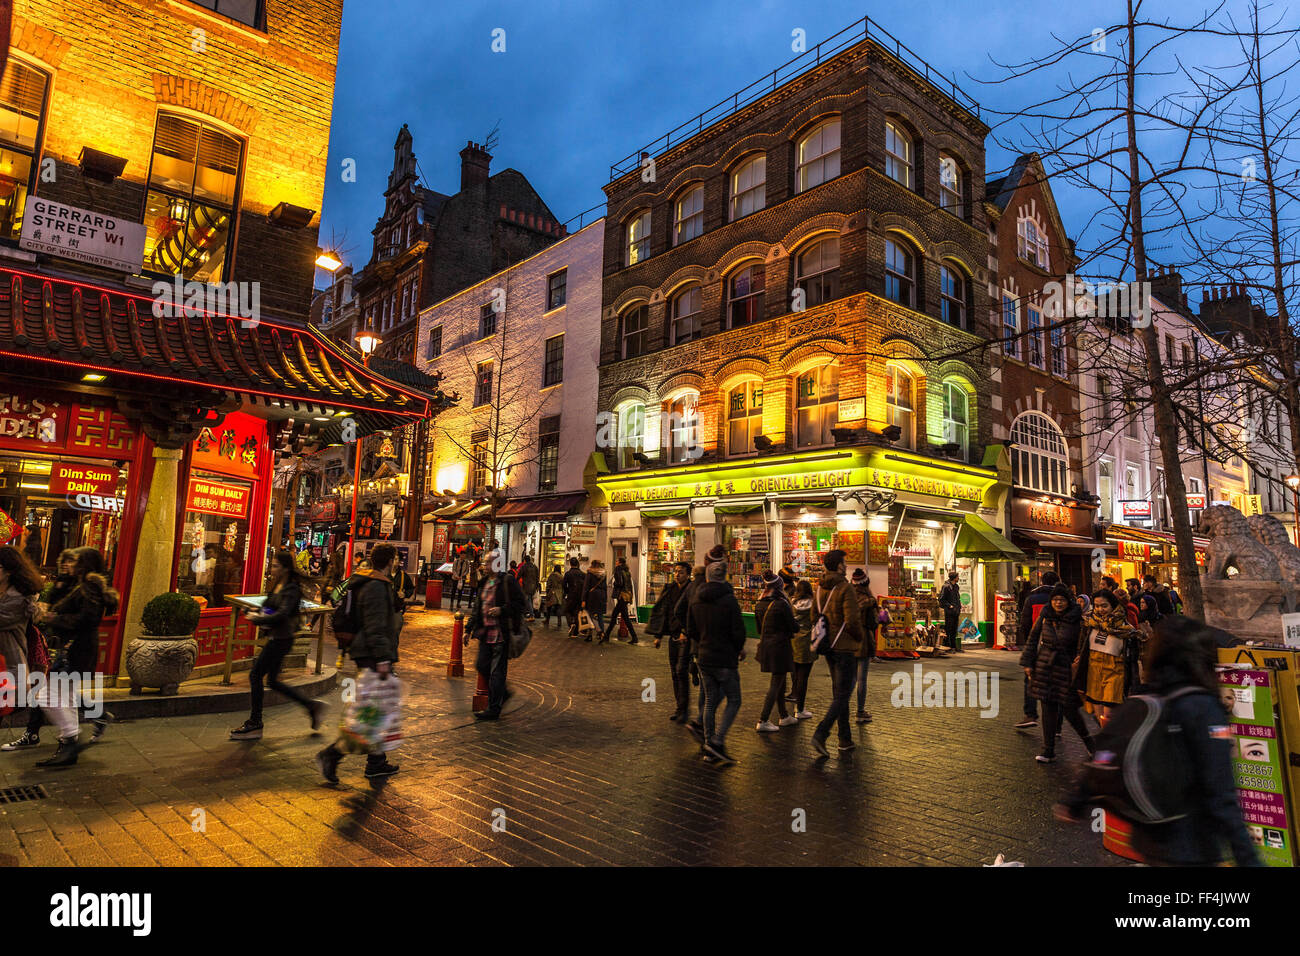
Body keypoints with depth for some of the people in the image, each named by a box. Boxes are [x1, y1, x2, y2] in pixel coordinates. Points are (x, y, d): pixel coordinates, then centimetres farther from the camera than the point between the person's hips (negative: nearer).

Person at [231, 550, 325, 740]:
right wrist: (257, 613, 0)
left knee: (255, 675, -3)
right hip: (275, 638, 10)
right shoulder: (277, 586, 13)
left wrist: (257, 619, -19)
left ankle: (254, 725, 7)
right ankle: (311, 706, 21)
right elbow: (269, 608, 21)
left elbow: (282, 614, -26)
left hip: (281, 639, -10)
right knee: (273, 681, 13)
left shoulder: (291, 589, -15)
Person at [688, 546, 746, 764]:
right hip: (725, 660, -6)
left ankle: (709, 749, 17)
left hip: (704, 658, 6)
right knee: (733, 701, 6)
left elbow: (691, 630, 9)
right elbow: (738, 631, -14)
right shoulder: (729, 600, -15)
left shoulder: (696, 600, 3)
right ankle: (717, 741, -7)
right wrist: (739, 649, 5)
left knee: (710, 701, 13)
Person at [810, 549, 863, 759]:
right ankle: (820, 734, -15)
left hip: (828, 646, 8)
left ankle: (845, 738, 24)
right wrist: (859, 637, -3)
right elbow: (852, 621, -21)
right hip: (845, 647, -8)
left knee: (838, 693, 17)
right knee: (842, 695, -3)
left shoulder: (820, 589, 6)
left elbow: (814, 617, 11)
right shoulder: (845, 588, -17)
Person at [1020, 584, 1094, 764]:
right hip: (1044, 666, 3)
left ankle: (1086, 737, 32)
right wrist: (1028, 663, 7)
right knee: (1048, 708, 5)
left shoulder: (1076, 620, -6)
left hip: (1065, 668, -3)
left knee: (1068, 708, 1)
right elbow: (1033, 639, 11)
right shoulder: (1045, 616, 4)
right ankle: (1048, 750, 13)